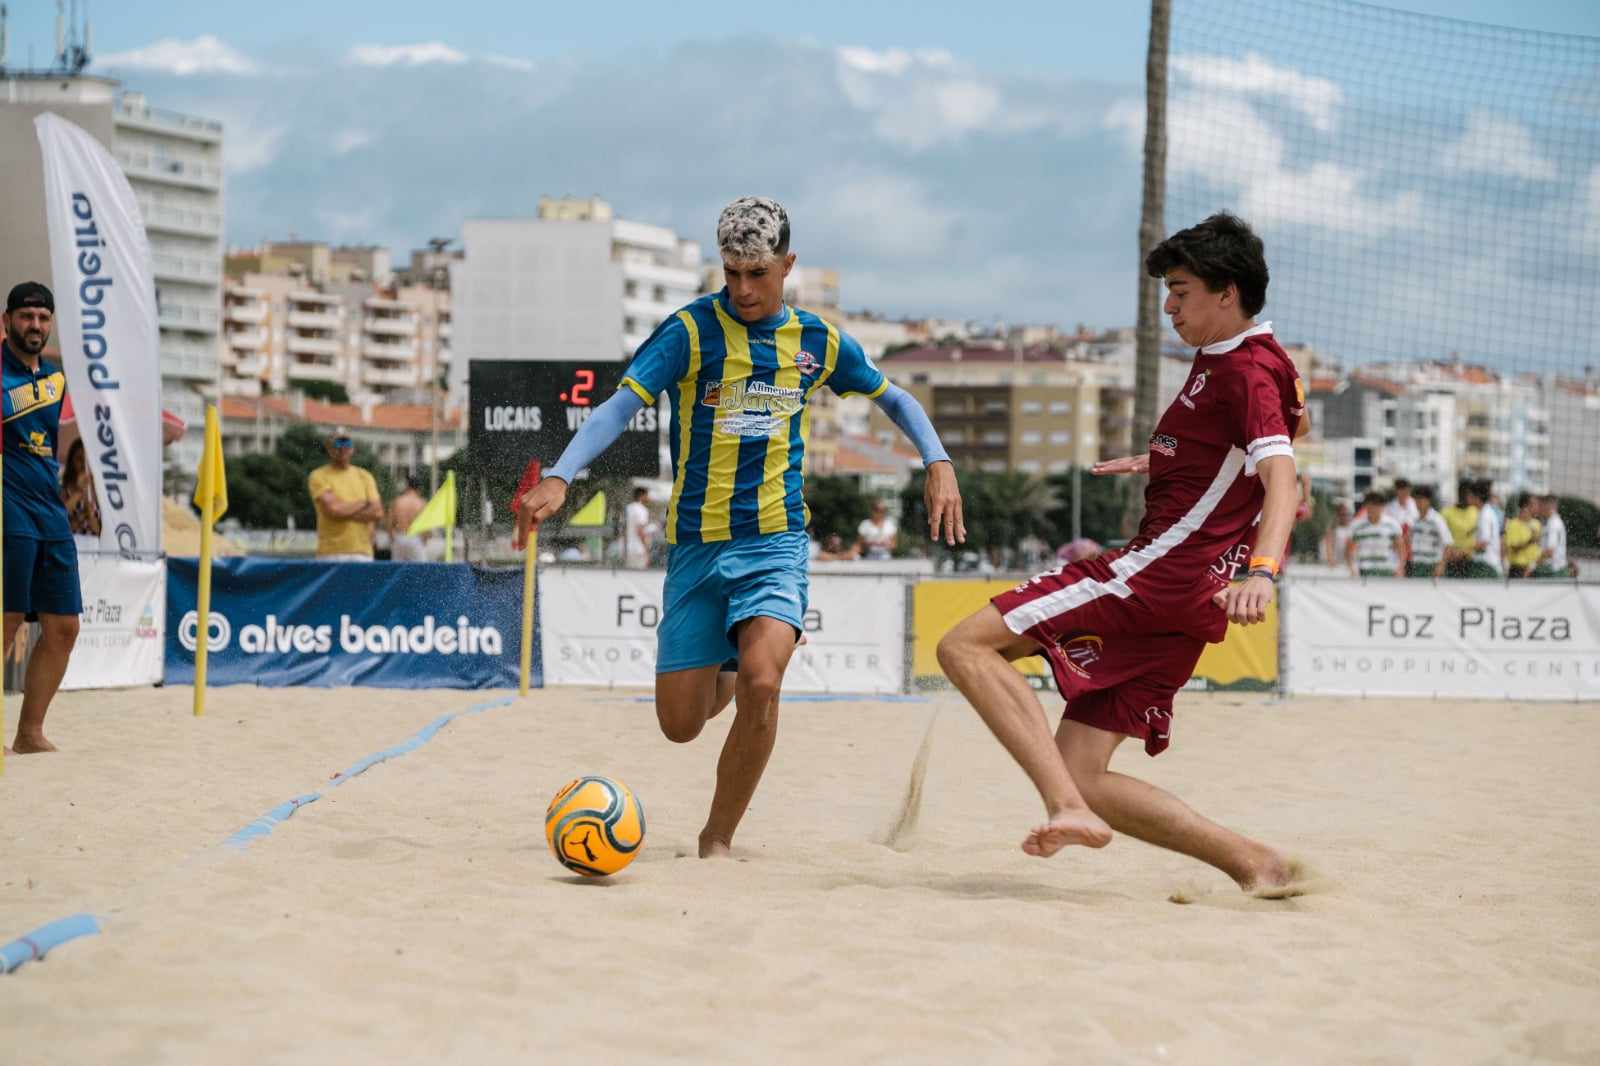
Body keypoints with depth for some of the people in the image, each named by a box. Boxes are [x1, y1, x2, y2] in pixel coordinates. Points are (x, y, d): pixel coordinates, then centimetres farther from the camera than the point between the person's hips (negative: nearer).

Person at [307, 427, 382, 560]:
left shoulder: (364, 477, 15)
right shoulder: (319, 476, 2)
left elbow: (377, 513, 4)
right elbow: (333, 508, -12)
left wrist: (345, 510, -6)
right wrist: (363, 503, 0)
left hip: (362, 552, 3)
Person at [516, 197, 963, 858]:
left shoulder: (818, 342, 5)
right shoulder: (692, 331, -6)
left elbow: (893, 398, 22)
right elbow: (620, 405, -17)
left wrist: (938, 463, 5)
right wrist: (559, 477, -32)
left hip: (777, 541, 1)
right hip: (696, 544, 0)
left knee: (761, 681, -25)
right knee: (681, 724, 1)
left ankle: (718, 840, -6)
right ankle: (726, 670, 39)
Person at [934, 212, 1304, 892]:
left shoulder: (1248, 370, -9)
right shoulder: (1223, 360, 21)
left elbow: (1281, 478, -25)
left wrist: (1262, 571, -43)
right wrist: (1159, 461, 47)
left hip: (1160, 570, -10)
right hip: (1183, 605, 10)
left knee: (966, 645, -15)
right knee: (1082, 776, 5)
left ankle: (1067, 808, -29)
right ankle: (1255, 866, 0)